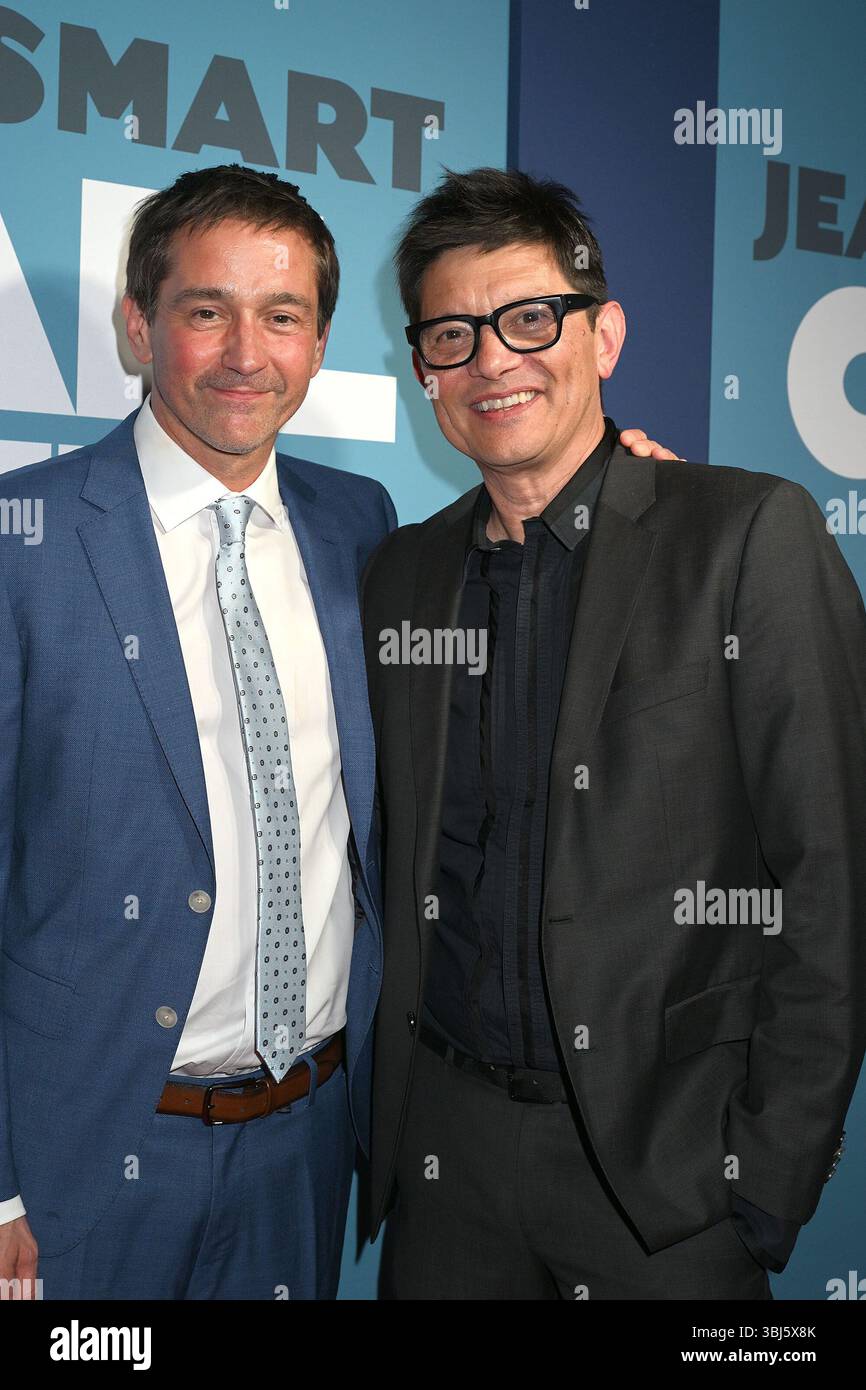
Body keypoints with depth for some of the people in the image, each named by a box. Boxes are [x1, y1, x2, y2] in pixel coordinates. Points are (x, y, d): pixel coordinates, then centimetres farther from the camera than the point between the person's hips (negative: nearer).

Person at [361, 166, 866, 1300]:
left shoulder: (752, 532, -8)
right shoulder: (401, 573, 7)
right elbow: (400, 863, 11)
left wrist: (768, 1180, -11)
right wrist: (383, 1102, 4)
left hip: (663, 1156, -4)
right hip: (441, 1145, 4)